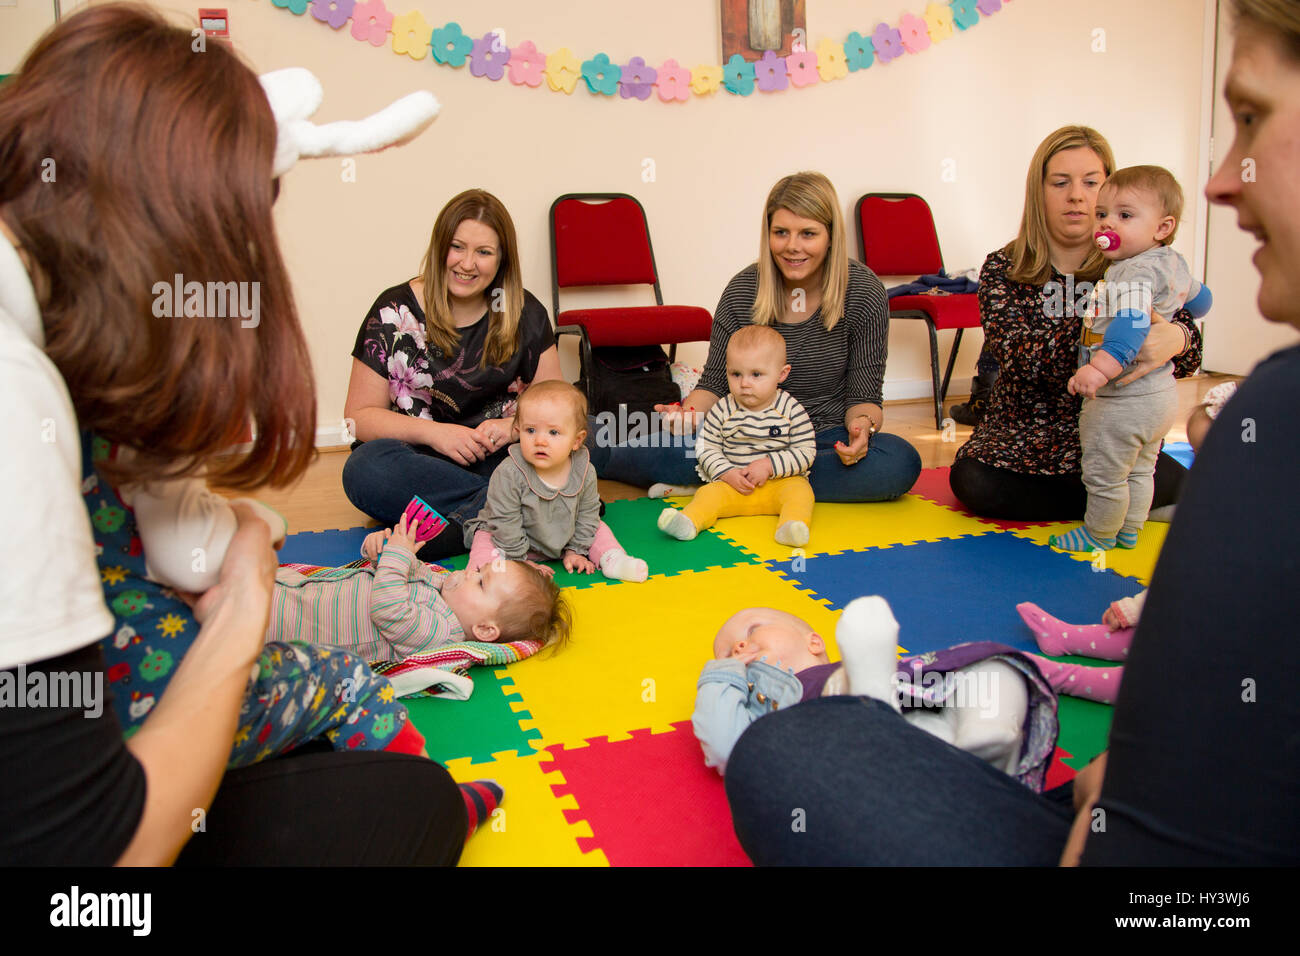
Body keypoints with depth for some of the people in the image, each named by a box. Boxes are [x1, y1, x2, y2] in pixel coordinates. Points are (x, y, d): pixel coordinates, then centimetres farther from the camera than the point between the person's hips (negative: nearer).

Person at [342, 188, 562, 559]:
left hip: (496, 458, 1)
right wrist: (432, 432, -17)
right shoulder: (395, 312, -1)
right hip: (416, 457, -1)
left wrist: (515, 426, -16)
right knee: (367, 469, -34)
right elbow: (359, 416, -1)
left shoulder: (524, 313, 4)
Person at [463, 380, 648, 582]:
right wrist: (519, 562, -22)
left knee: (597, 528, 1)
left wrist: (575, 550, -3)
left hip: (562, 542, 4)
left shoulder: (585, 472, -18)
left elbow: (587, 514, -2)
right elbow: (505, 522, -23)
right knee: (485, 542, -26)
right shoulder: (509, 474, -31)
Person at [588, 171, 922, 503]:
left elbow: (863, 395, -4)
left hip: (825, 439, 2)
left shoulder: (863, 293, -8)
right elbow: (714, 383, 1)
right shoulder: (742, 291, -6)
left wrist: (862, 425, -27)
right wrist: (690, 412, -21)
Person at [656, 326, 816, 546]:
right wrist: (728, 473, -15)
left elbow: (806, 452, -7)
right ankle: (688, 522, -44)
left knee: (800, 491, -28)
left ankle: (791, 526, -49)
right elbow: (707, 448, 1)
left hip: (781, 481, -1)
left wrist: (769, 465, -18)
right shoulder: (723, 411, -2)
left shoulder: (791, 410, -6)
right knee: (709, 493, -24)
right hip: (732, 484, 1)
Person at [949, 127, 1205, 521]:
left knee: (1178, 487, -27)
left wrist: (1174, 339, -41)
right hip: (1021, 441, 0)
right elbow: (1019, 354, -20)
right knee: (971, 482, -27)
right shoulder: (1003, 269, -3)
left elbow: (1189, 353, -14)